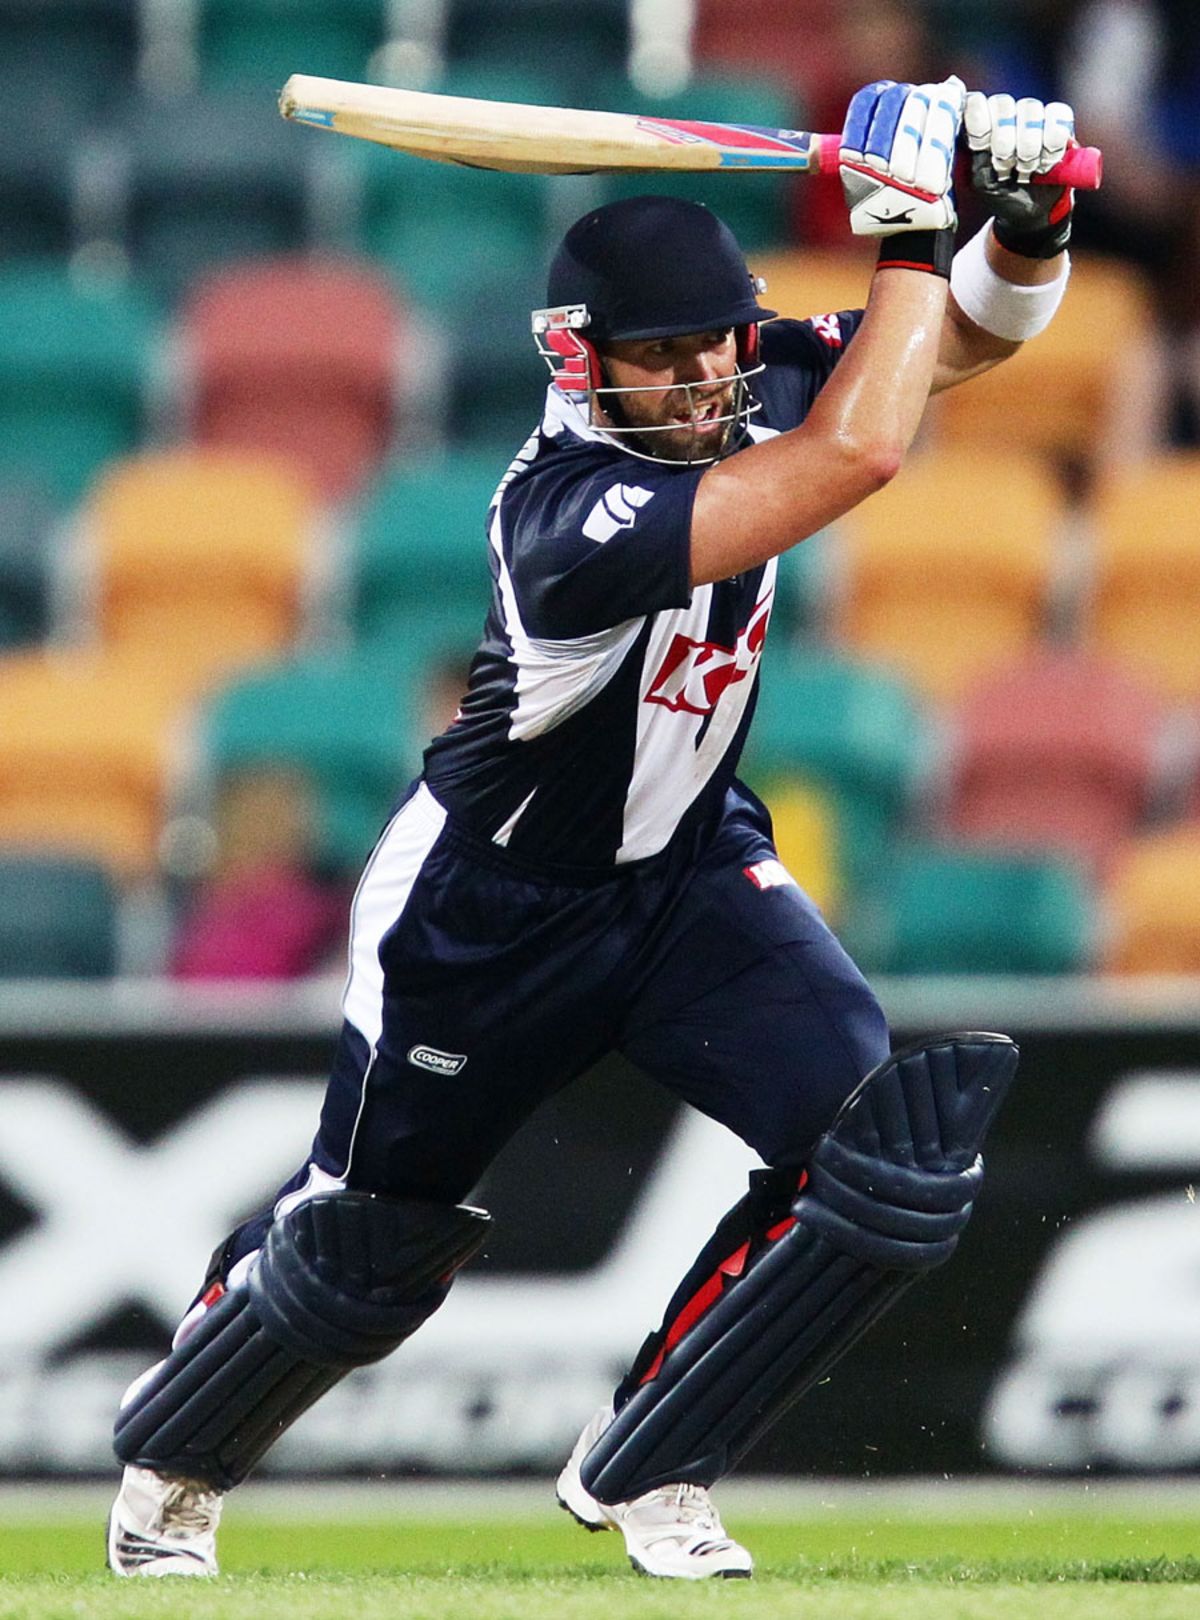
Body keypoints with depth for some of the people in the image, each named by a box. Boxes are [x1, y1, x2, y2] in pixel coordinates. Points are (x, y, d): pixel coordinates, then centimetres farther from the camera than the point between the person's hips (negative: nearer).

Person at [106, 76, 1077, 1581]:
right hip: (497, 902, -6)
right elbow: (861, 453, -43)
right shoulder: (570, 511, -36)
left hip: (694, 869, 6)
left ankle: (638, 1471, 1)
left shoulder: (761, 383, -13)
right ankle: (171, 1457, 45)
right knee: (362, 1244, 12)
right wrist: (911, 218, -38)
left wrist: (1031, 216, -26)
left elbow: (973, 332, -4)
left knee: (894, 1155, -17)